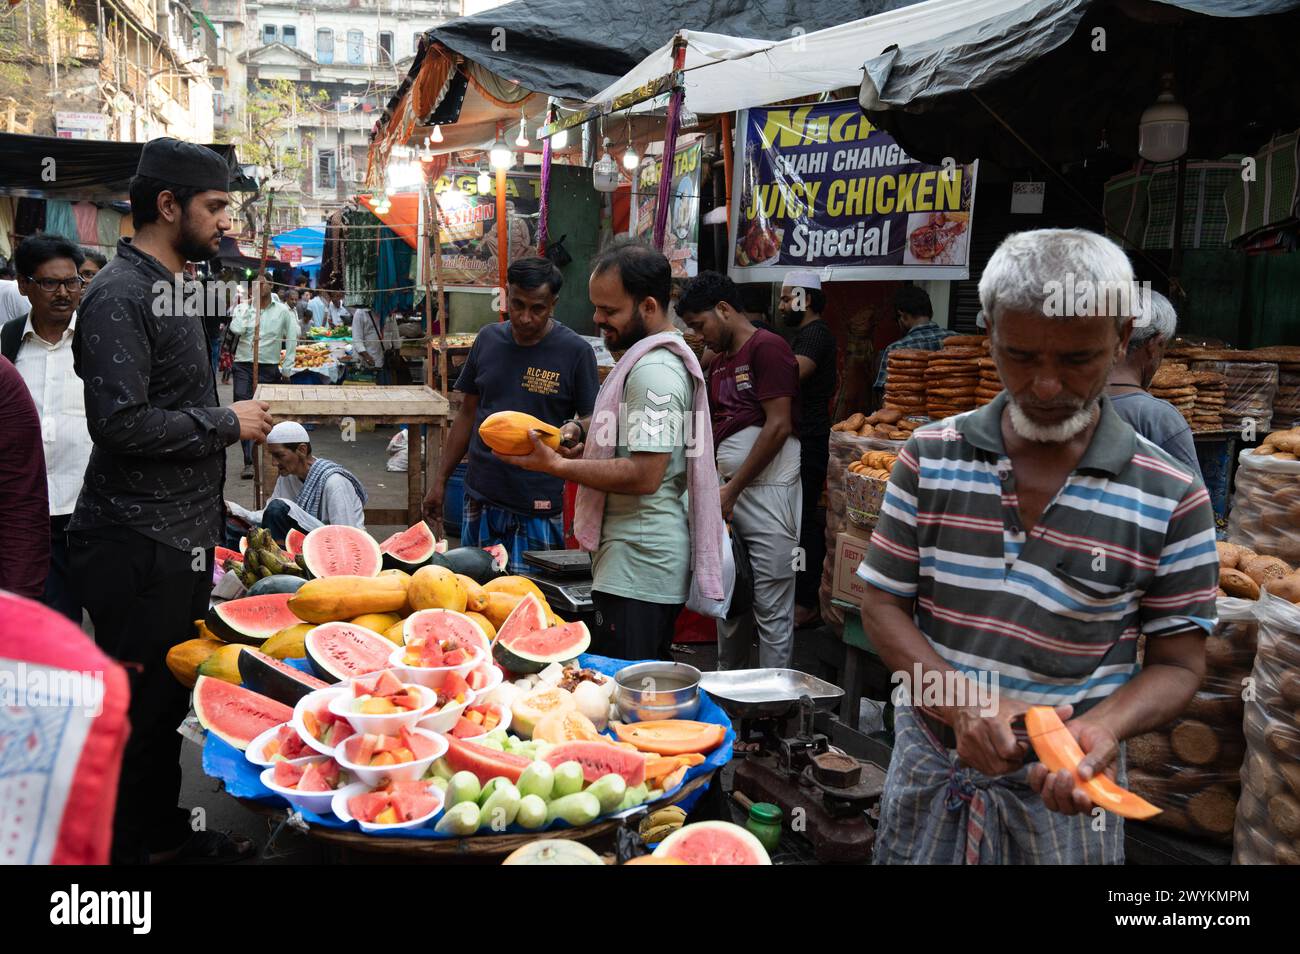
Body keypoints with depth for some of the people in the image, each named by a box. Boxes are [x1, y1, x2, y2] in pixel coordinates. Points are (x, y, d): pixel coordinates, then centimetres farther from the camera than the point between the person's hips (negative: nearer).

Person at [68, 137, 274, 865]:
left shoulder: (164, 289, 15)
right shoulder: (120, 296, -16)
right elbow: (122, 421, -26)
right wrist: (228, 423, -15)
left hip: (180, 538, 10)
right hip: (139, 545, -9)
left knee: (168, 697, 18)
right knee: (140, 707, 2)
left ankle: (164, 832, 31)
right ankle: (133, 846, 16)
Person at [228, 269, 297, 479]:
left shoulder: (282, 311, 3)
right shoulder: (243, 307, 5)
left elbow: (291, 340, 7)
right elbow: (236, 329, -13)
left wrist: (286, 369, 4)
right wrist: (247, 308, -8)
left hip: (269, 368, 0)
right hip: (244, 366, 0)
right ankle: (249, 462, -9)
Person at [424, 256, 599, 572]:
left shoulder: (575, 351, -7)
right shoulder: (488, 339, 6)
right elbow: (467, 414, 14)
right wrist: (440, 481, 13)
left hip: (538, 505, -4)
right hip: (480, 498, 4)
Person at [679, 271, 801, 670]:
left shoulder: (768, 348, -8)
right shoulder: (717, 363, 18)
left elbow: (778, 426, -15)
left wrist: (733, 489, -12)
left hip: (767, 492, -8)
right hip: (729, 493, 8)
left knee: (771, 608, -2)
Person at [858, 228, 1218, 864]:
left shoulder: (1171, 498, -11)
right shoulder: (929, 458, -6)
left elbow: (1177, 662, -4)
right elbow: (884, 605, -2)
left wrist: (1103, 727, -24)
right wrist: (964, 703, -18)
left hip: (1061, 788, -2)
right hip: (928, 770, 2)